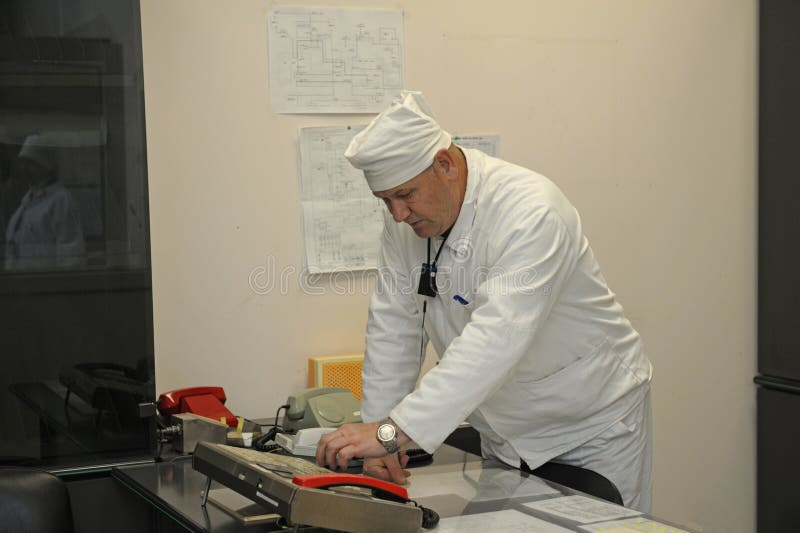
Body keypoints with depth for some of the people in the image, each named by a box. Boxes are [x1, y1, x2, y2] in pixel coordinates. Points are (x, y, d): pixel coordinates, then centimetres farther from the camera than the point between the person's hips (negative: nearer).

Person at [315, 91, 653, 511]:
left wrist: (394, 430, -47)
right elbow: (393, 326, -4)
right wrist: (377, 433, -13)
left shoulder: (531, 212, -30)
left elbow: (497, 338, -41)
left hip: (592, 429, -6)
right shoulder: (406, 219, -7)